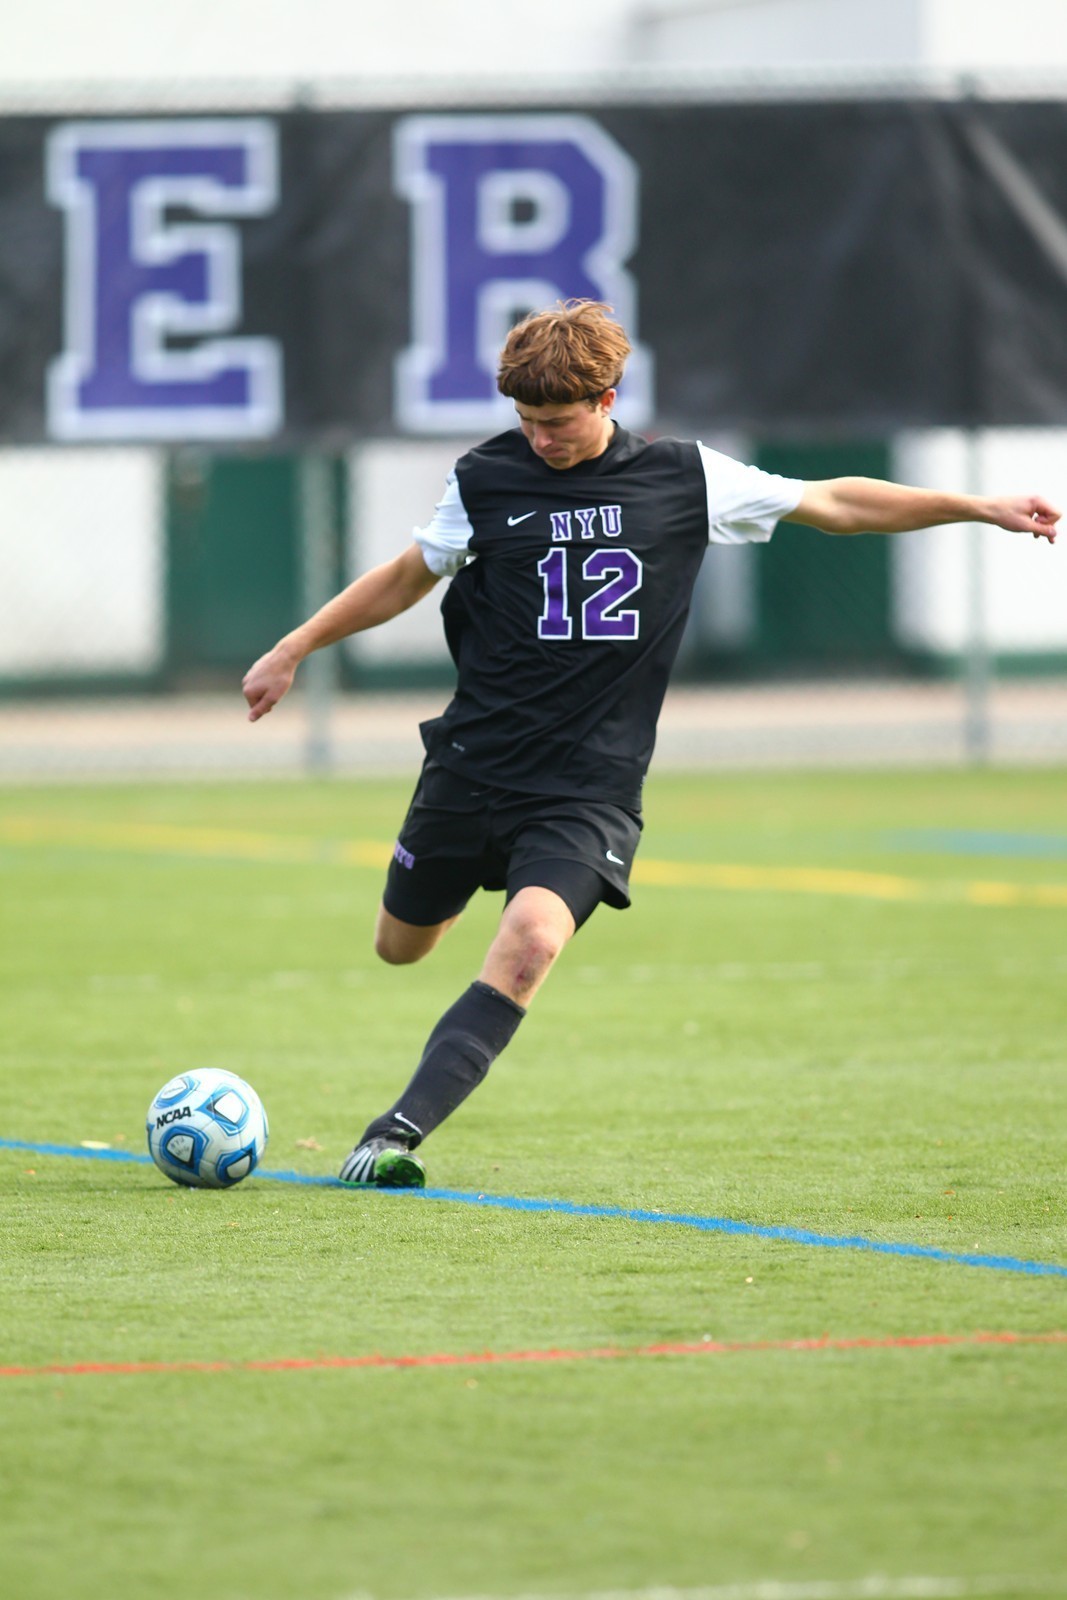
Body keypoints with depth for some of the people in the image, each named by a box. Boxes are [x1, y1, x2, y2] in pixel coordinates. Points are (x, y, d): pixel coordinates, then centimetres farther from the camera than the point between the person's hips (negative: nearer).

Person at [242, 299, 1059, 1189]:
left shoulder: (687, 480, 0)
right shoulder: (487, 480, 0)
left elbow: (836, 504, 7)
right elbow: (409, 577, 15)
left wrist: (980, 507, 4)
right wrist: (292, 651, 16)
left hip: (590, 791, -2)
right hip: (472, 769, 2)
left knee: (531, 942, -27)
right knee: (401, 947, 15)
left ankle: (401, 1132, -27)